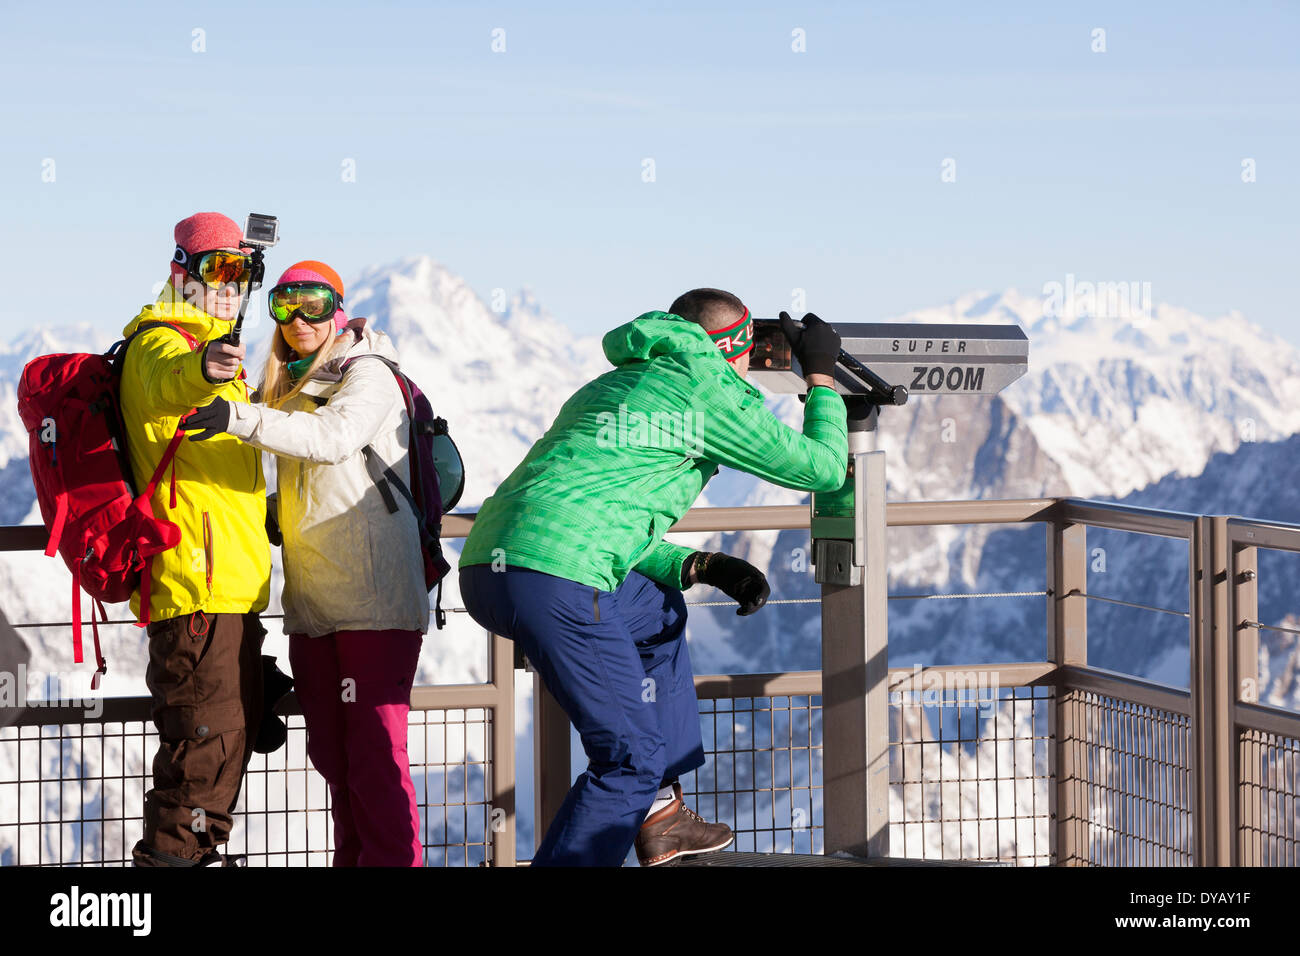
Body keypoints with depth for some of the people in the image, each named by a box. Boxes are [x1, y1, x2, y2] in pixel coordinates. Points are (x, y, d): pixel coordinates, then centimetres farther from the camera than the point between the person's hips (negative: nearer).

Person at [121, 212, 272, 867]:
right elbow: (166, 384, -36)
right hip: (197, 580, -10)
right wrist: (201, 371, -58)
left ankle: (198, 851, 27)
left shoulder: (208, 347, 25)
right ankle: (173, 855, -6)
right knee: (207, 732, -12)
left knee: (232, 730, 16)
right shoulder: (159, 343, -7)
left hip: (230, 584, 10)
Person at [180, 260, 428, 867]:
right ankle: (352, 860, 18)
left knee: (375, 748, -10)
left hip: (375, 593, -8)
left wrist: (242, 419, -35)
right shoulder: (290, 389, 21)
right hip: (312, 600, 8)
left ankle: (393, 860, -7)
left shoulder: (368, 374, -3)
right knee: (330, 749, 10)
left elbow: (333, 436, -24)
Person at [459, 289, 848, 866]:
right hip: (555, 580, -9)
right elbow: (822, 469, 15)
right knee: (631, 758, 0)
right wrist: (821, 376, 31)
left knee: (660, 614, 31)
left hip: (483, 565, 9)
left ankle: (658, 816, 30)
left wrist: (701, 567, 19)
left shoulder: (608, 386, 32)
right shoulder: (708, 391, 7)